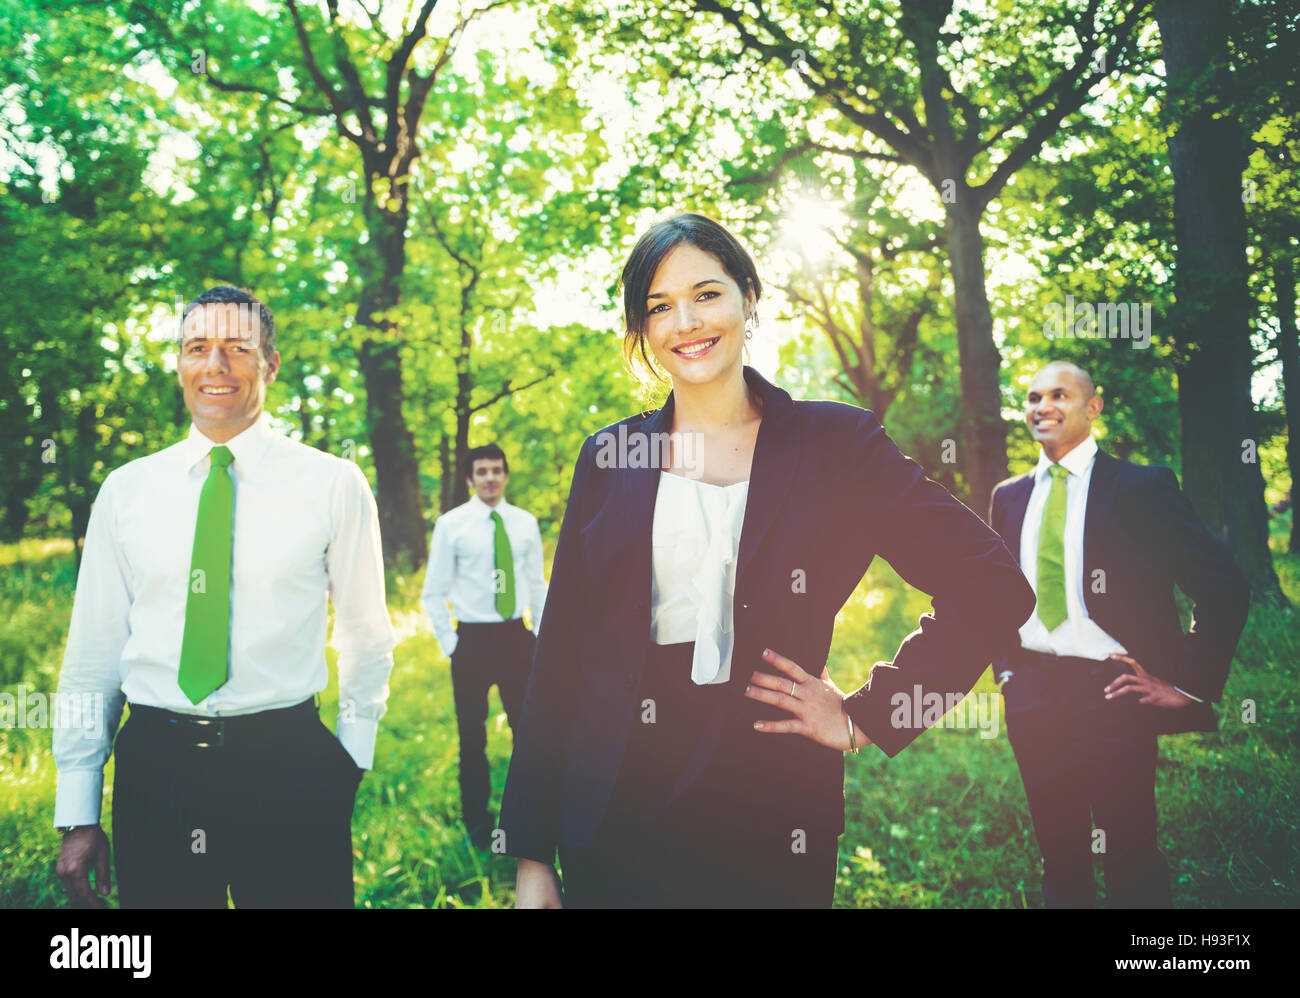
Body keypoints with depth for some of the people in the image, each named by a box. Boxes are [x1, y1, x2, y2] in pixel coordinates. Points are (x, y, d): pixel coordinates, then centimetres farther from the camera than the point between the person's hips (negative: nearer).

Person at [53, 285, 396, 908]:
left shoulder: (333, 484, -1)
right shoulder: (125, 491, 5)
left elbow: (366, 636, 8)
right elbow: (93, 652, 6)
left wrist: (350, 761, 8)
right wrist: (77, 816, 5)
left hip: (288, 767, -1)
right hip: (154, 768, 2)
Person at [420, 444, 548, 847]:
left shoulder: (525, 522, 5)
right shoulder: (451, 524, -4)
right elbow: (433, 593, -1)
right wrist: (448, 643, -5)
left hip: (517, 636, 3)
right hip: (472, 639, -3)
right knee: (472, 738, 6)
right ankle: (477, 824, 21)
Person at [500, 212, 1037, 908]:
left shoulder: (836, 445, -1)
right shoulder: (609, 457, 5)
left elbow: (993, 587, -2)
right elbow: (562, 651, 5)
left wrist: (865, 718, -5)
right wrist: (531, 855, 2)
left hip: (769, 820, -1)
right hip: (613, 816, 2)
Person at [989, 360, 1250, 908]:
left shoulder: (1143, 486, -4)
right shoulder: (1009, 497, 11)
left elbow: (1225, 585, -5)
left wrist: (1187, 684, -8)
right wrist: (1006, 669, 10)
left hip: (1112, 690, -4)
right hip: (1033, 694, 4)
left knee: (1131, 861, 0)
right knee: (1059, 856, 12)